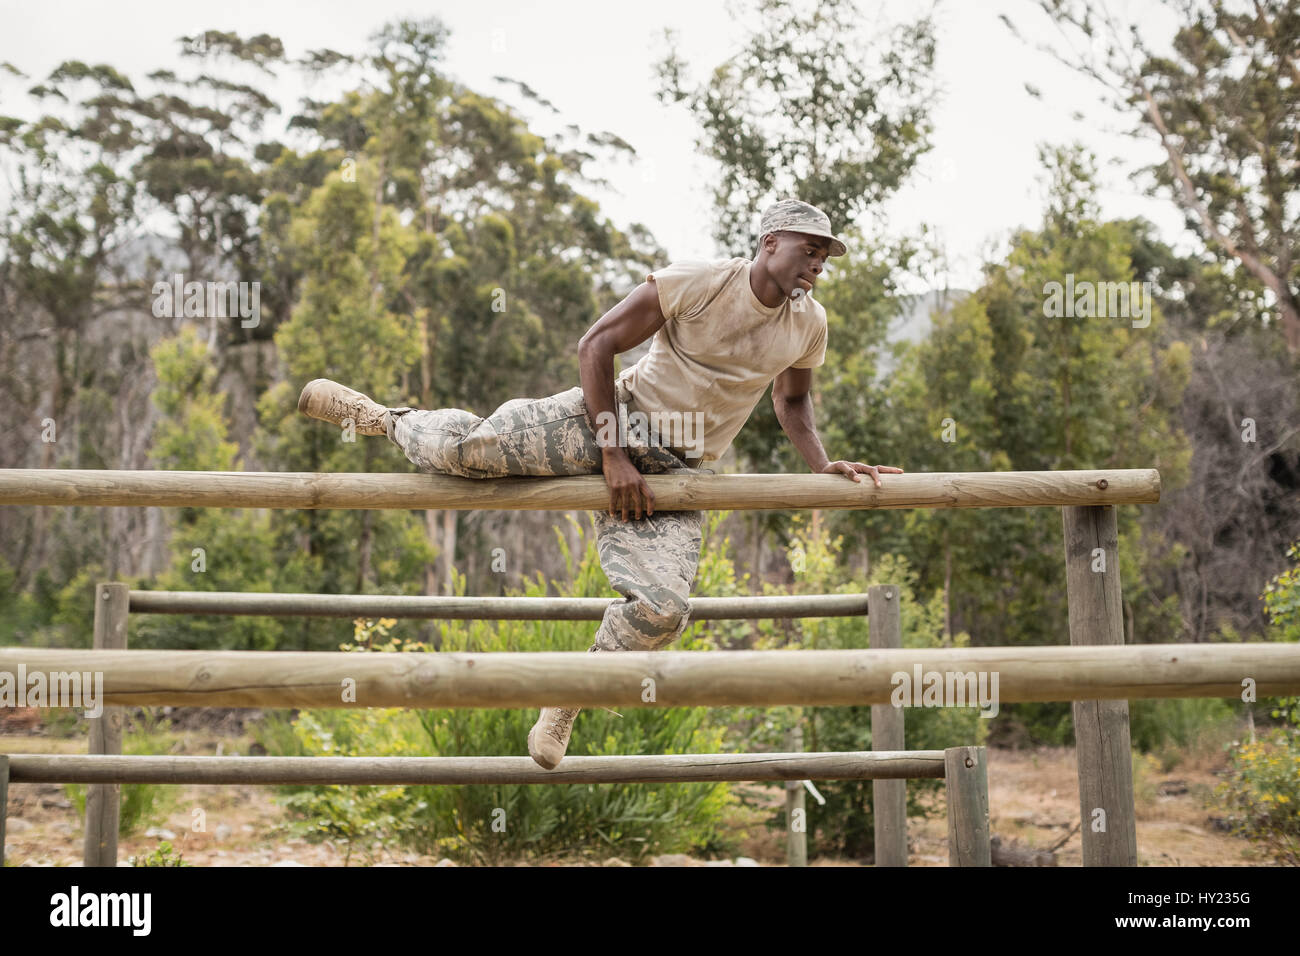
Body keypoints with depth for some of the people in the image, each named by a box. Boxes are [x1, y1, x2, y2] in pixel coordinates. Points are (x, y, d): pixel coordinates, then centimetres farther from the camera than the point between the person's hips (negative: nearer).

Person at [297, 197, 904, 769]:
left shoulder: (808, 324, 4)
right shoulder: (698, 282, -12)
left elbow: (792, 400, 24)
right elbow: (595, 346, -11)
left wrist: (822, 466, 6)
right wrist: (614, 455, -16)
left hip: (673, 473, 4)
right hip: (611, 419, -3)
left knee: (663, 606, -20)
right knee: (465, 447, -23)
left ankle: (565, 706, 5)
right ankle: (380, 418, 12)